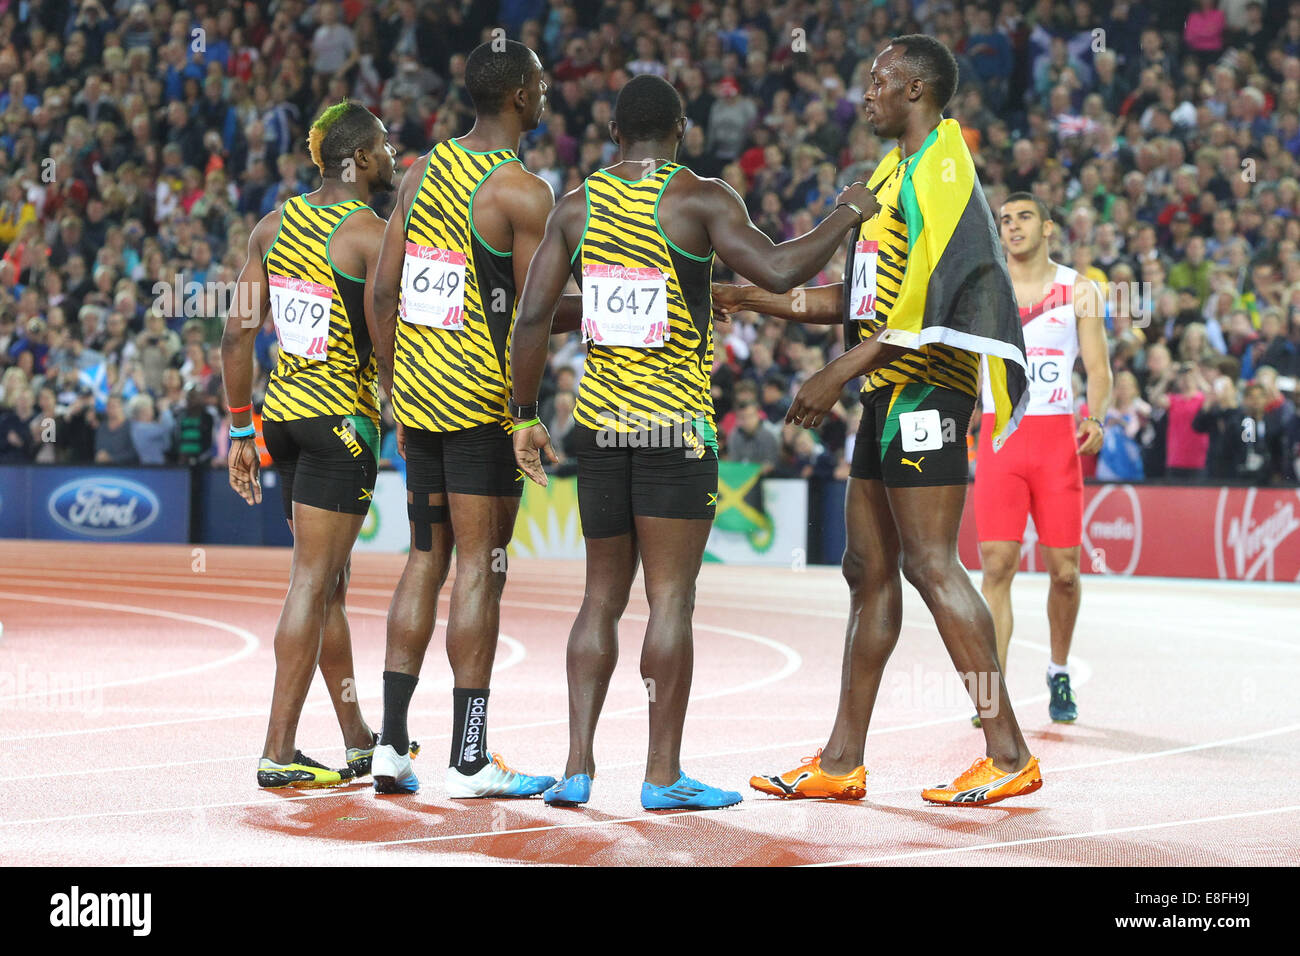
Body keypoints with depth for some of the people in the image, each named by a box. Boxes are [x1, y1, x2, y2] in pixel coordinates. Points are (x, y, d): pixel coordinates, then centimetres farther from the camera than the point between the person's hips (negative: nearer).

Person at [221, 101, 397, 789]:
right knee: (312, 585, -5)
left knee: (329, 582, 16)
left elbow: (236, 336, 7)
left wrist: (240, 432, 13)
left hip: (282, 411, 7)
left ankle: (359, 742, 26)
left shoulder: (275, 225, 8)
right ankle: (278, 752, -5)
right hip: (342, 418, -7)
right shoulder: (373, 233, -11)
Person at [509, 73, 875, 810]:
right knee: (671, 597, -1)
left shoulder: (578, 208, 7)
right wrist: (846, 217, -1)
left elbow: (533, 316, 3)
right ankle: (664, 774, 1)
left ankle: (579, 767, 8)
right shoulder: (700, 200, -5)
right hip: (676, 424, -5)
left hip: (600, 421, 5)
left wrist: (527, 416, 10)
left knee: (602, 598, 12)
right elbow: (777, 271, -16)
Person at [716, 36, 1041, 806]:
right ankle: (842, 761, 13)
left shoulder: (939, 172, -12)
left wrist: (838, 374, -18)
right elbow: (861, 297, 22)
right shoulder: (895, 175, 20)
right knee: (870, 569, 9)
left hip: (925, 390, -10)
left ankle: (1008, 753, -8)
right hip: (890, 395, 10)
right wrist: (755, 300, 20)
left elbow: (924, 307, -19)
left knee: (931, 566, -11)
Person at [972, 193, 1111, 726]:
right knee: (996, 565, -9)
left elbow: (1099, 369, 3)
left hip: (1057, 435, 0)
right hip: (999, 436, 0)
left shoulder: (1079, 292, 6)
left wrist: (1096, 418, -14)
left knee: (1064, 569, 1)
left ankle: (1060, 673, 24)